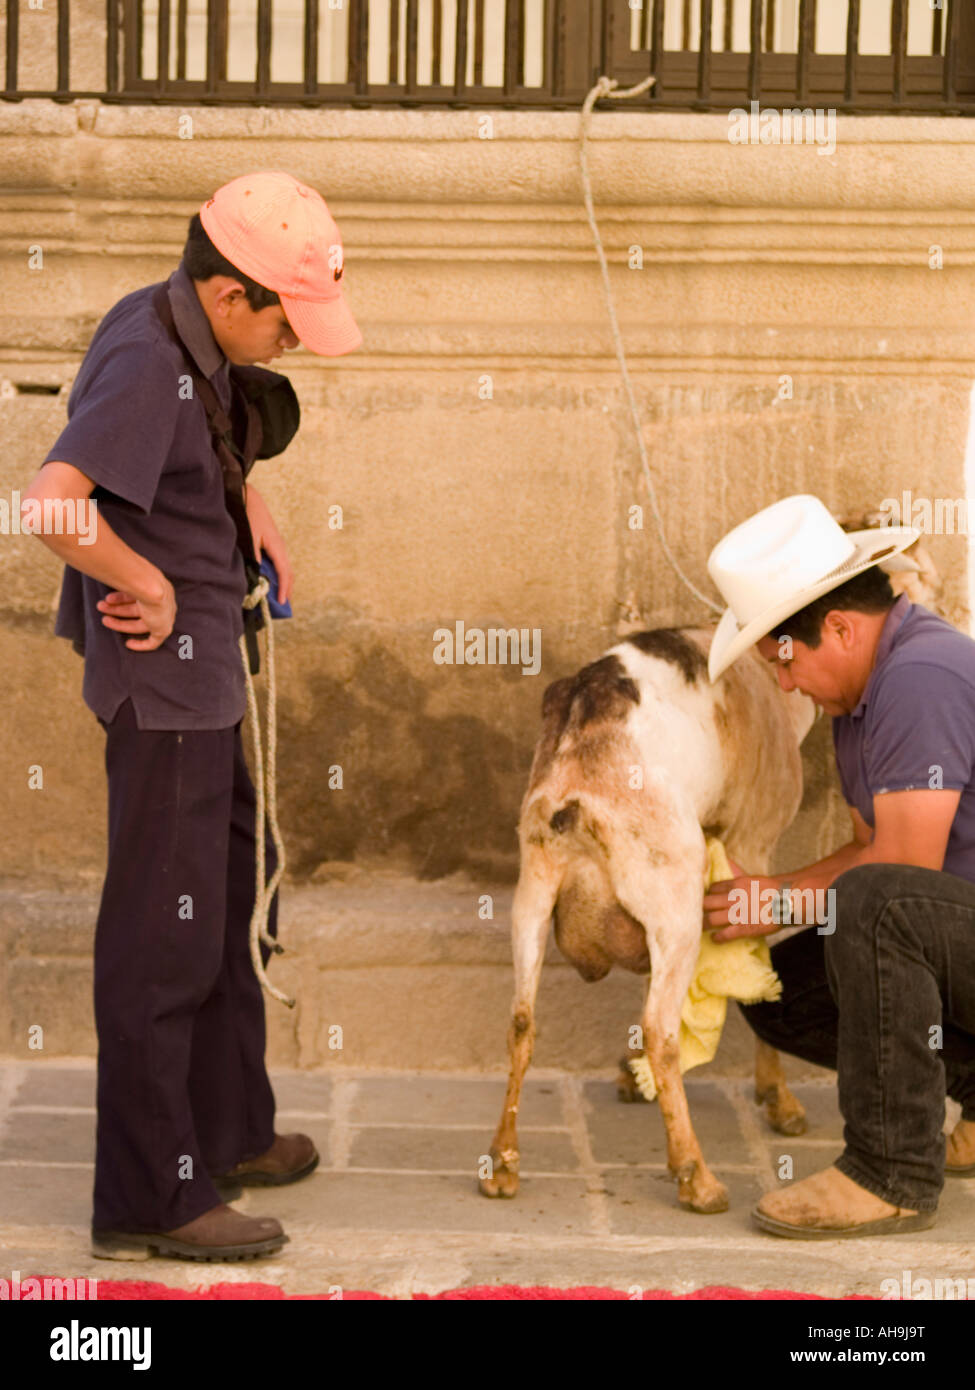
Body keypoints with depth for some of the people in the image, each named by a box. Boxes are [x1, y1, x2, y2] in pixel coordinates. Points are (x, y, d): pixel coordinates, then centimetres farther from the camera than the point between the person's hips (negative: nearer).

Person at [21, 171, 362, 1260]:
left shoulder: (185, 338, 7)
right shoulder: (145, 366, -23)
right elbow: (49, 504, -37)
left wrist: (250, 510, 14)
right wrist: (151, 585, -24)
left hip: (201, 676, 10)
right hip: (163, 680, -10)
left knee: (227, 896, 21)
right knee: (164, 934, -3)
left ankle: (226, 1130, 36)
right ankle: (150, 1199, 7)